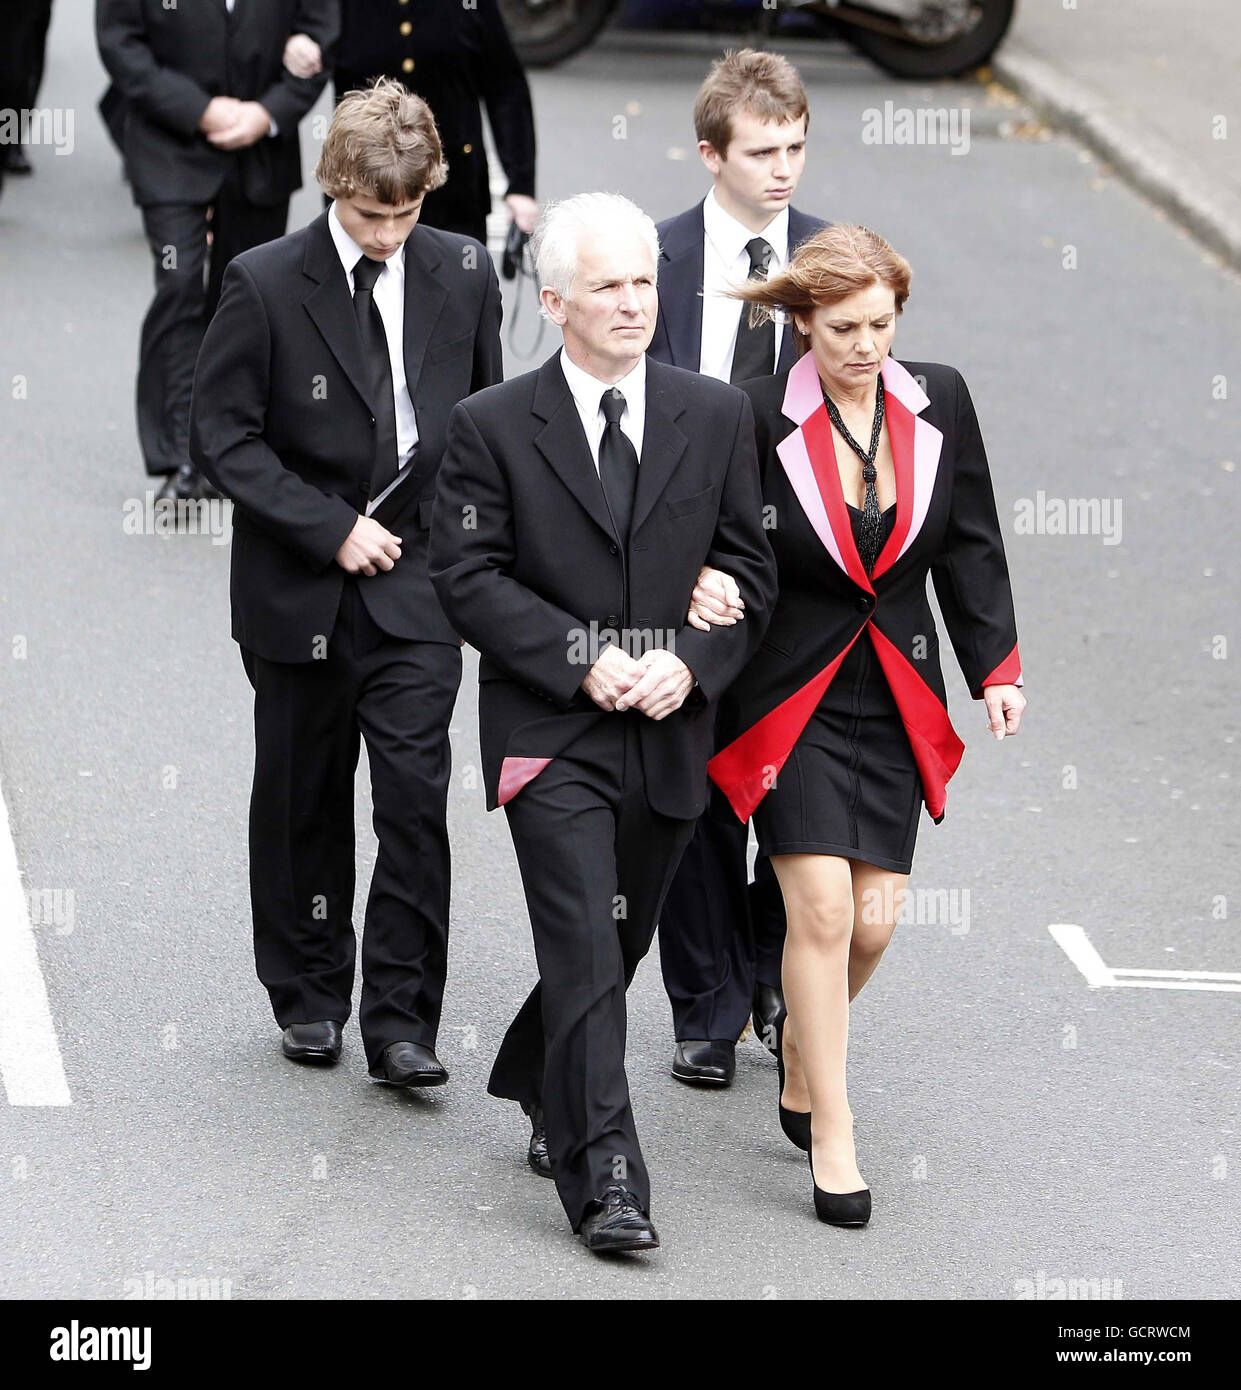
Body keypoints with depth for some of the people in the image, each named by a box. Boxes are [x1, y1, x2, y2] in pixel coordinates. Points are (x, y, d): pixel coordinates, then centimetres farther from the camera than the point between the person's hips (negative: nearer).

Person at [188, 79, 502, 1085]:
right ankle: (308, 997, 27)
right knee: (302, 802, 11)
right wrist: (331, 528, -13)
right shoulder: (266, 283, -8)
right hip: (299, 587, -1)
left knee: (416, 799, -9)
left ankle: (400, 1021, -5)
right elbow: (221, 434, -8)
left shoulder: (463, 275, 1)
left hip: (416, 584, 1)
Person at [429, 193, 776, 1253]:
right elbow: (469, 575, -6)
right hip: (549, 730, -4)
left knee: (619, 941, 15)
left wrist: (692, 661, -10)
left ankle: (540, 1089, 41)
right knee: (587, 953, -13)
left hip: (670, 735, 4)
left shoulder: (715, 417, 6)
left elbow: (748, 566, 7)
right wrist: (582, 660, -16)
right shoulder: (494, 427, -2)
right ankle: (605, 1176, -14)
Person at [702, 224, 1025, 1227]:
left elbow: (971, 544, 7)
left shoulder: (938, 402, -1)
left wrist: (998, 666, 3)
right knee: (822, 908, -13)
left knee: (872, 919, 3)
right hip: (793, 696, -4)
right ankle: (832, 1132, -4)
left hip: (897, 699, 4)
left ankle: (800, 1060, 32)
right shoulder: (757, 419, -12)